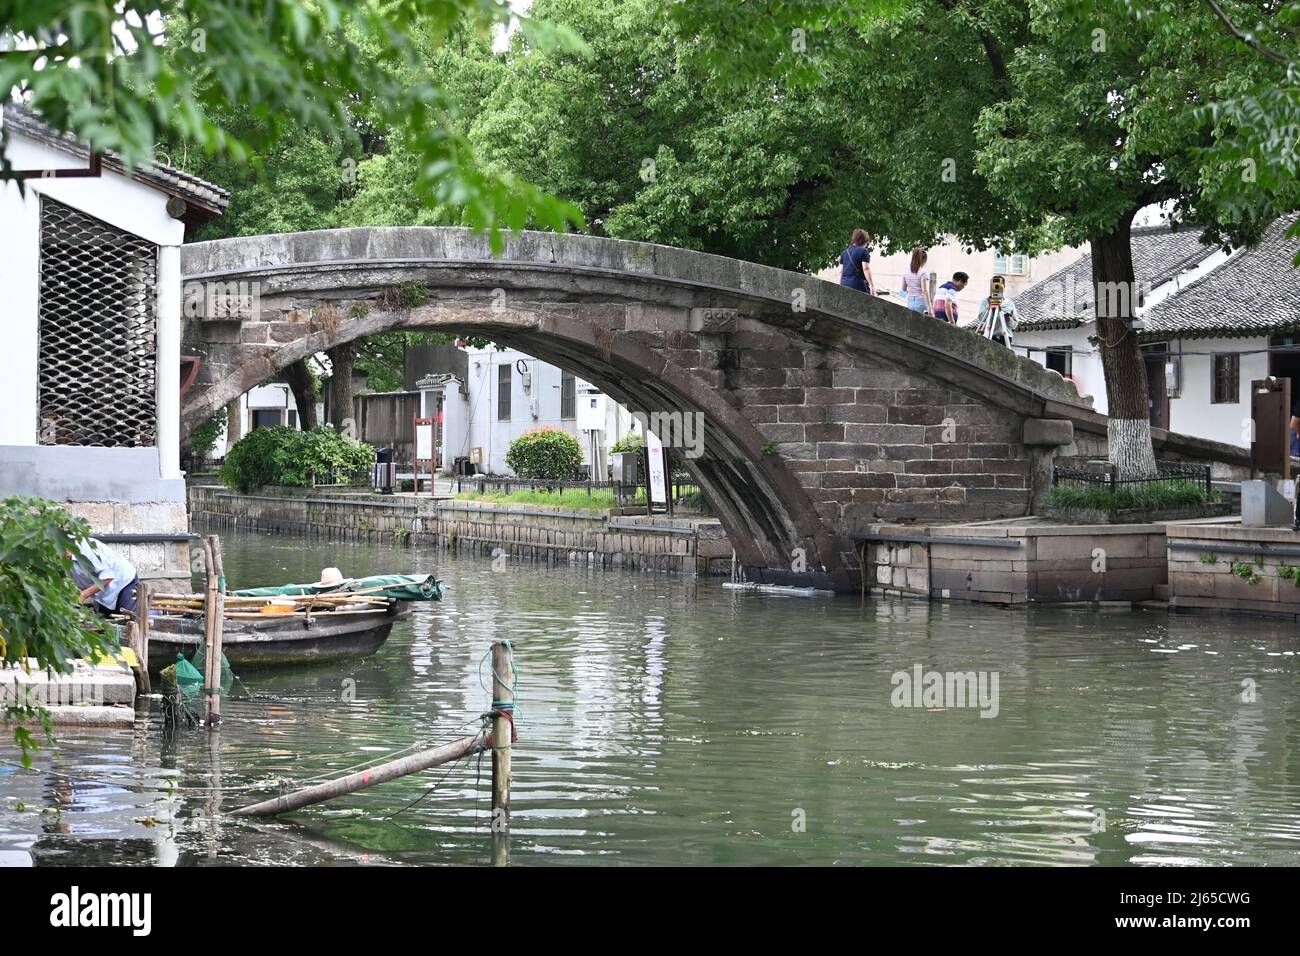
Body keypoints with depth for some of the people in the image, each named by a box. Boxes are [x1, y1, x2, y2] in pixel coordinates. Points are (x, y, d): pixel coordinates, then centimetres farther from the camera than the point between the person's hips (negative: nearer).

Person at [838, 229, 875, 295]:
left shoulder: (844, 253, 16)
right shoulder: (864, 251, -1)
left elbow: (840, 271, 15)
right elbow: (866, 269, -11)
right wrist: (871, 285, -11)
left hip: (844, 284, 6)